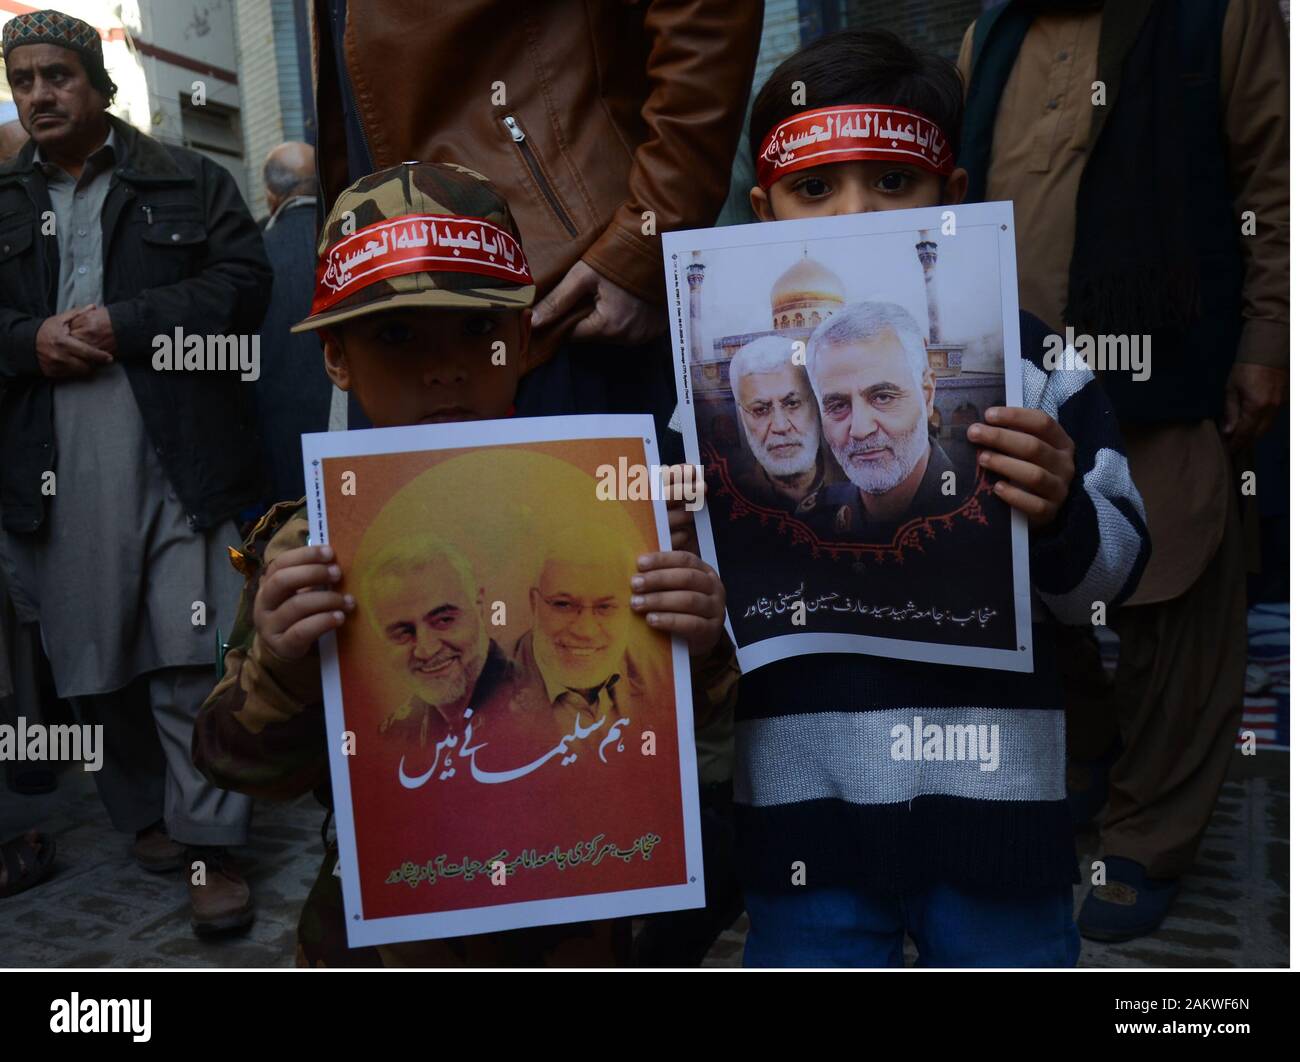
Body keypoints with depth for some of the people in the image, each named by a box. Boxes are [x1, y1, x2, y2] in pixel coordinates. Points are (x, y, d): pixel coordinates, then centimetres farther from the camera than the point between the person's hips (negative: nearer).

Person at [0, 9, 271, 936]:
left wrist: (125, 323, -11)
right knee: (93, 658, 10)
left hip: (177, 454, -3)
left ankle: (206, 845, 4)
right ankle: (146, 814, 28)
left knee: (193, 654, -5)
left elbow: (244, 283, -3)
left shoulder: (191, 184, 10)